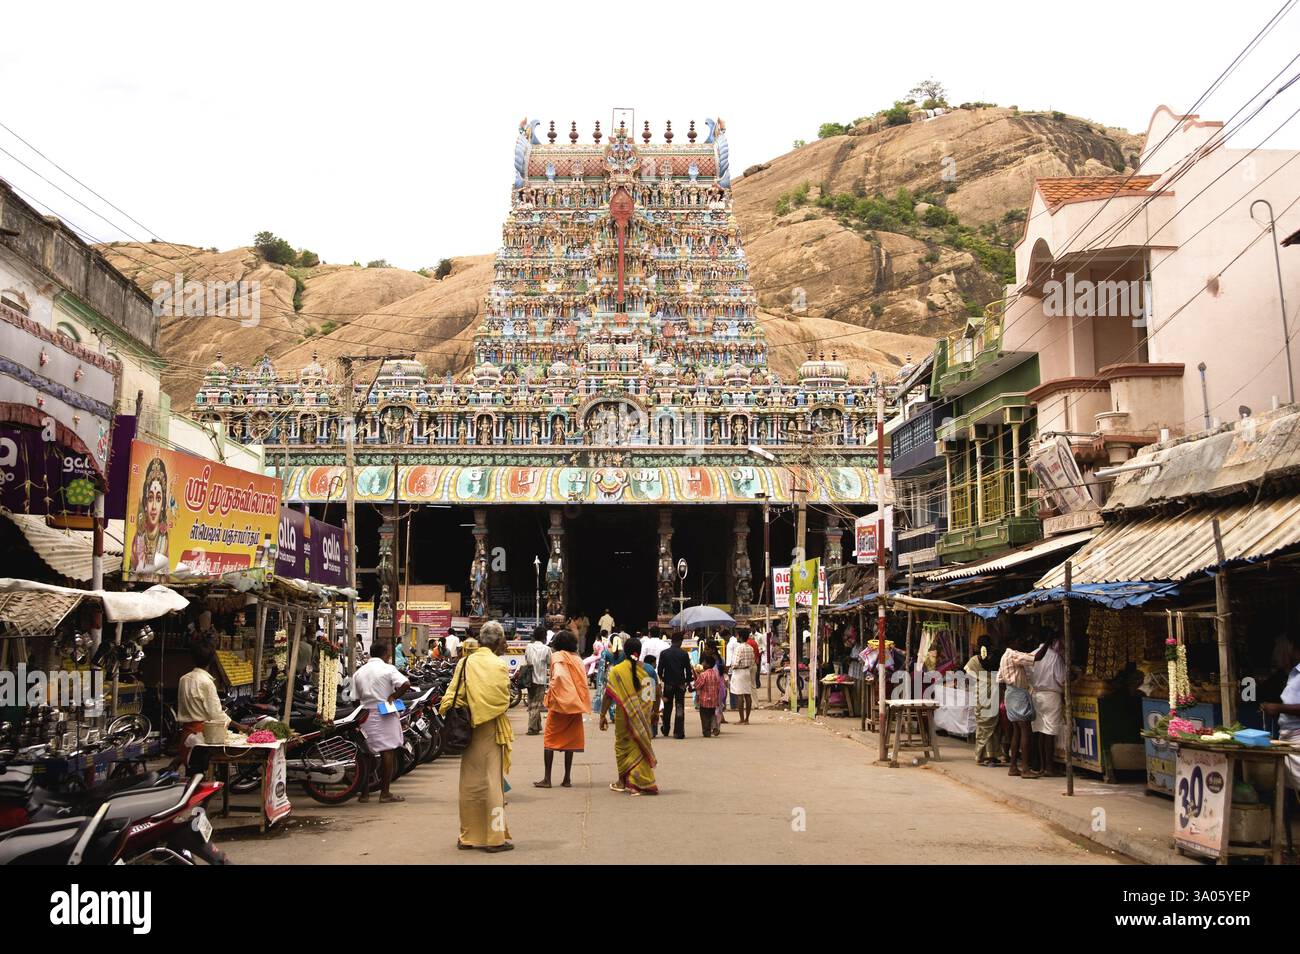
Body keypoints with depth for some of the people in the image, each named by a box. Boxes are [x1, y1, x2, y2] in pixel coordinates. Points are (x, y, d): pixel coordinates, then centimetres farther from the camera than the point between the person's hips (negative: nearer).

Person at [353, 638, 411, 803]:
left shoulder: (359, 672, 8)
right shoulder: (388, 669, -7)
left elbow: (356, 699, 7)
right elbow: (405, 684, -22)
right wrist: (394, 696, -8)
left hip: (365, 715, 5)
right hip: (385, 715, -5)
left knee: (365, 754, 11)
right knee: (388, 752, 0)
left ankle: (364, 793, 13)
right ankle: (385, 793, 1)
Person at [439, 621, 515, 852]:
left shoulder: (465, 663, 2)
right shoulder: (500, 666, -10)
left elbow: (452, 696, -4)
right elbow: (504, 701, -10)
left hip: (469, 729, 4)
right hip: (491, 731, -4)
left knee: (470, 783, 11)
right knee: (493, 783, 1)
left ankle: (468, 836, 17)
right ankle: (495, 838, 3)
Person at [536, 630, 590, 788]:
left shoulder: (557, 656, -7)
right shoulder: (577, 658, 10)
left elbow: (559, 675, -24)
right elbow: (582, 681, 6)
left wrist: (551, 692, -12)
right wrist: (579, 699, 9)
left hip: (559, 703, -5)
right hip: (575, 704, 5)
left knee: (549, 739, 4)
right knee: (570, 740, 10)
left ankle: (547, 779, 2)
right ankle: (566, 779, 10)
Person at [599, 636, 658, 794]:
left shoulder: (617, 671, -9)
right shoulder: (647, 669, -4)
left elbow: (609, 696, -10)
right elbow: (656, 693, -1)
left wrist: (603, 715, -3)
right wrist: (654, 711, 13)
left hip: (625, 716, -2)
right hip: (643, 715, 2)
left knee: (623, 745, 14)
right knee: (641, 746, 11)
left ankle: (623, 782, 22)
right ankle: (637, 783, 11)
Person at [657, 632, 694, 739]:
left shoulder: (664, 653, -3)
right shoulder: (684, 654, -5)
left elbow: (660, 669, 0)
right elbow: (688, 670, -2)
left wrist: (661, 680, 17)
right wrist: (689, 682, 10)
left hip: (668, 683, 1)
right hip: (680, 684, -1)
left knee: (667, 708, 15)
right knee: (680, 707, 1)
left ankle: (665, 730, 22)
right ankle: (679, 732, -6)